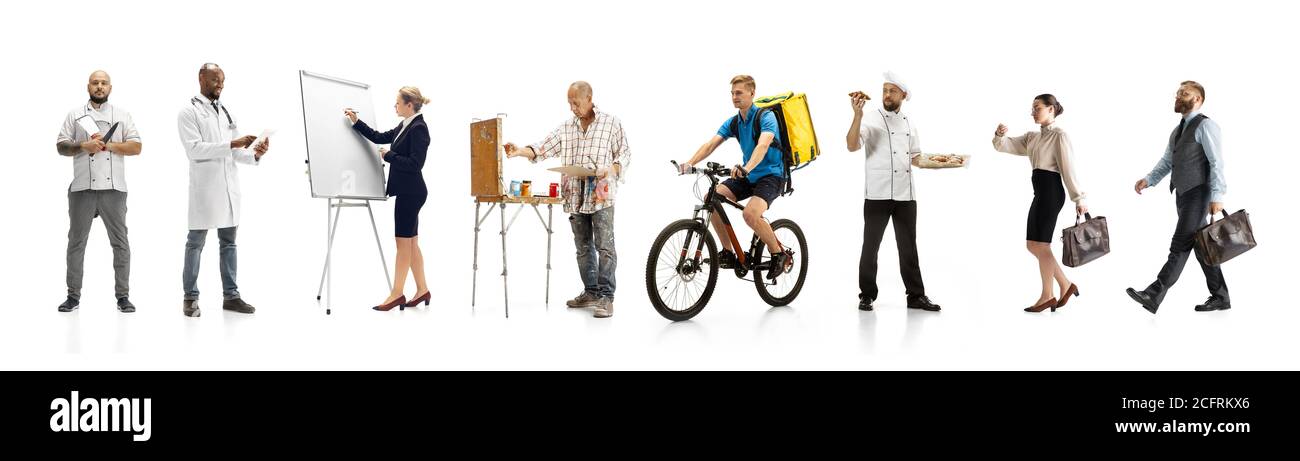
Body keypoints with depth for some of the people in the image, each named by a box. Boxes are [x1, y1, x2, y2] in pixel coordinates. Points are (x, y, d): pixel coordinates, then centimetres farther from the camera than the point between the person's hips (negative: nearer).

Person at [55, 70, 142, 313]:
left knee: (120, 242, 0)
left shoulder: (122, 115, 10)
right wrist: (83, 146, -12)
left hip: (113, 188, 0)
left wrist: (109, 145, -10)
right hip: (82, 188, 1)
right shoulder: (75, 115, 11)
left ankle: (123, 296, 6)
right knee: (76, 241, 5)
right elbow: (61, 146, 5)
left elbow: (136, 147, 3)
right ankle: (73, 295, 12)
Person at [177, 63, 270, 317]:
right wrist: (231, 144, -22)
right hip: (204, 187, -6)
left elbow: (235, 153, 13)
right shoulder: (189, 112, -2)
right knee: (196, 243, 1)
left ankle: (230, 295, 12)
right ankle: (191, 298, 7)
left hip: (229, 187, 6)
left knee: (228, 242, 8)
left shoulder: (227, 113, 16)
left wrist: (255, 154, -8)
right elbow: (194, 149, -15)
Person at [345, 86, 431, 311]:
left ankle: (397, 293, 0)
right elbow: (379, 137, 19)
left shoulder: (419, 128, -16)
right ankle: (422, 290, 16)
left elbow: (415, 163, -21)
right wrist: (356, 122, 13)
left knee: (403, 243, -4)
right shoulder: (404, 126, 12)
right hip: (406, 191, 9)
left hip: (411, 192, -9)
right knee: (411, 242, 11)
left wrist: (388, 155, -13)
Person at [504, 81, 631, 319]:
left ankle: (606, 297, -7)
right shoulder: (566, 128, 12)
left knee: (604, 246, -8)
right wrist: (520, 151, -11)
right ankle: (591, 293, 19)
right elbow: (542, 149, 6)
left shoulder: (611, 123, 1)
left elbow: (625, 154, 2)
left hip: (601, 195, -5)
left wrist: (610, 170, -16)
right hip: (575, 197, 5)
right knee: (583, 247, 10)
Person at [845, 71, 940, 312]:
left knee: (908, 247, 9)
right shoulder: (872, 119, -3)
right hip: (878, 195, -4)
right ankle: (867, 295, 12)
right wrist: (857, 115, -28)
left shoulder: (909, 123, 13)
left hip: (906, 195, 4)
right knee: (871, 246, 2)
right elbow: (852, 146, -19)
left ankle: (916, 295, 15)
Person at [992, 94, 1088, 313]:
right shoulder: (1033, 137, 16)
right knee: (1033, 245, 8)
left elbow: (1068, 169, -11)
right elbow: (1006, 146, 11)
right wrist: (1000, 136, -12)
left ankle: (1047, 296, 5)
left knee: (1041, 245, -4)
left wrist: (1079, 198, -12)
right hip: (1040, 193, 9)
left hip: (1051, 192, -9)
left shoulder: (1059, 135, -8)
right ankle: (1066, 285, 16)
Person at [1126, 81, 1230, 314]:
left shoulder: (1205, 125, -8)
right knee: (1201, 248, 12)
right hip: (1182, 196, 9)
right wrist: (1148, 180, -2)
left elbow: (1217, 163, -15)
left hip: (1197, 196, -9)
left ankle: (1153, 296, -21)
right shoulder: (1177, 131, 19)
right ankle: (1220, 298, 20)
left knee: (1180, 246, -13)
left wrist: (1217, 196, -22)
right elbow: (1166, 163, 16)